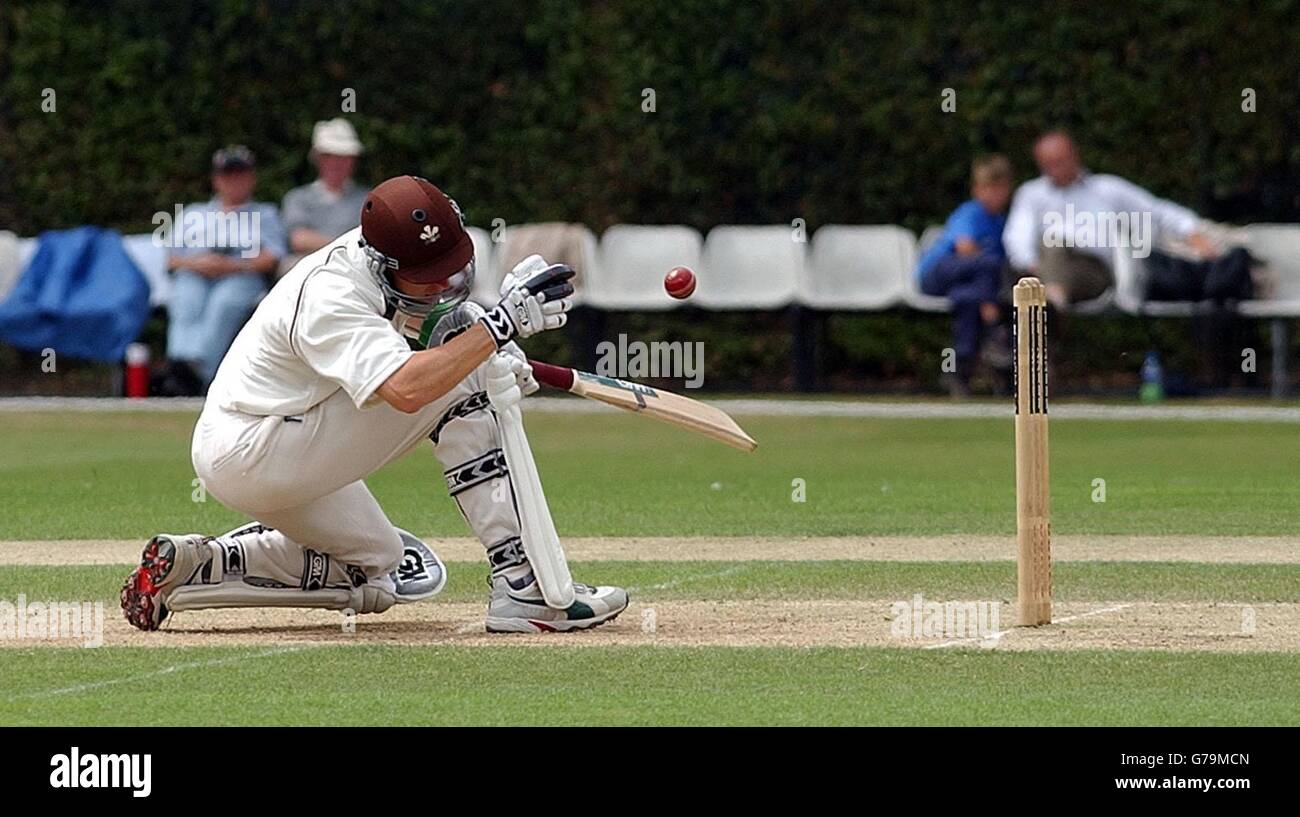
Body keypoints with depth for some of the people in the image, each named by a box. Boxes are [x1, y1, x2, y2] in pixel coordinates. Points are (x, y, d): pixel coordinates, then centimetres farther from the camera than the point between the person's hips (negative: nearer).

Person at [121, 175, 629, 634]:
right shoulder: (330, 301, -28)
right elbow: (407, 388, -43)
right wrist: (501, 323, -38)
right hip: (248, 456, -10)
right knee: (461, 377, -17)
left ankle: (188, 565, 12)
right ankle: (521, 589, -22)